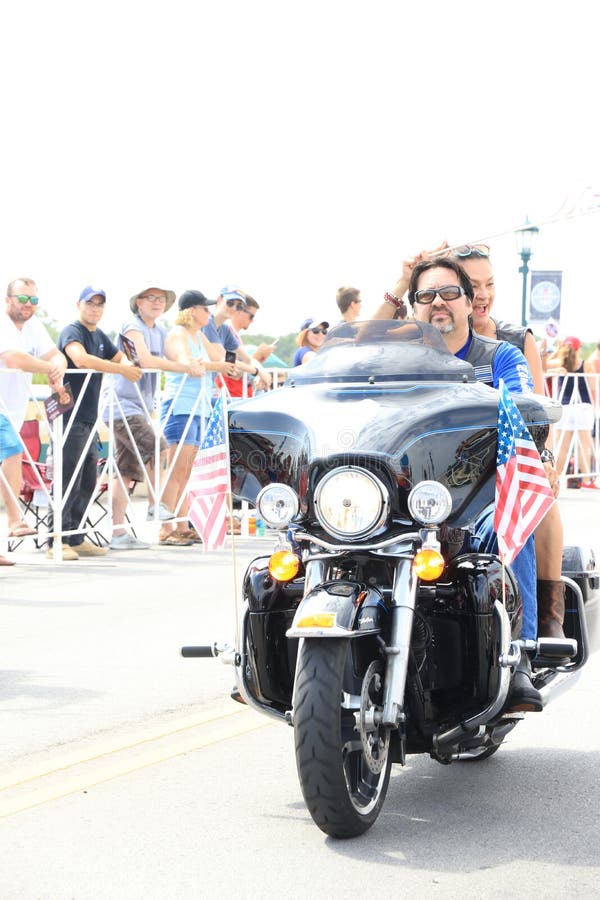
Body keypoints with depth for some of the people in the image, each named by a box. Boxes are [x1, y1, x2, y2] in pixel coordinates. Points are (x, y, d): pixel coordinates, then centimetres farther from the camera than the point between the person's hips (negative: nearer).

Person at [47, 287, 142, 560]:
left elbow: (121, 357, 26)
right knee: (69, 481, -11)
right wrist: (121, 370, -31)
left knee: (87, 483, 11)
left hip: (89, 419, 9)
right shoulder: (71, 332, -10)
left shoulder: (100, 336, 16)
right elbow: (81, 358, -29)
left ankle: (76, 538, 17)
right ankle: (58, 542, -10)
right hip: (70, 418, -9)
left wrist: (128, 364, 0)